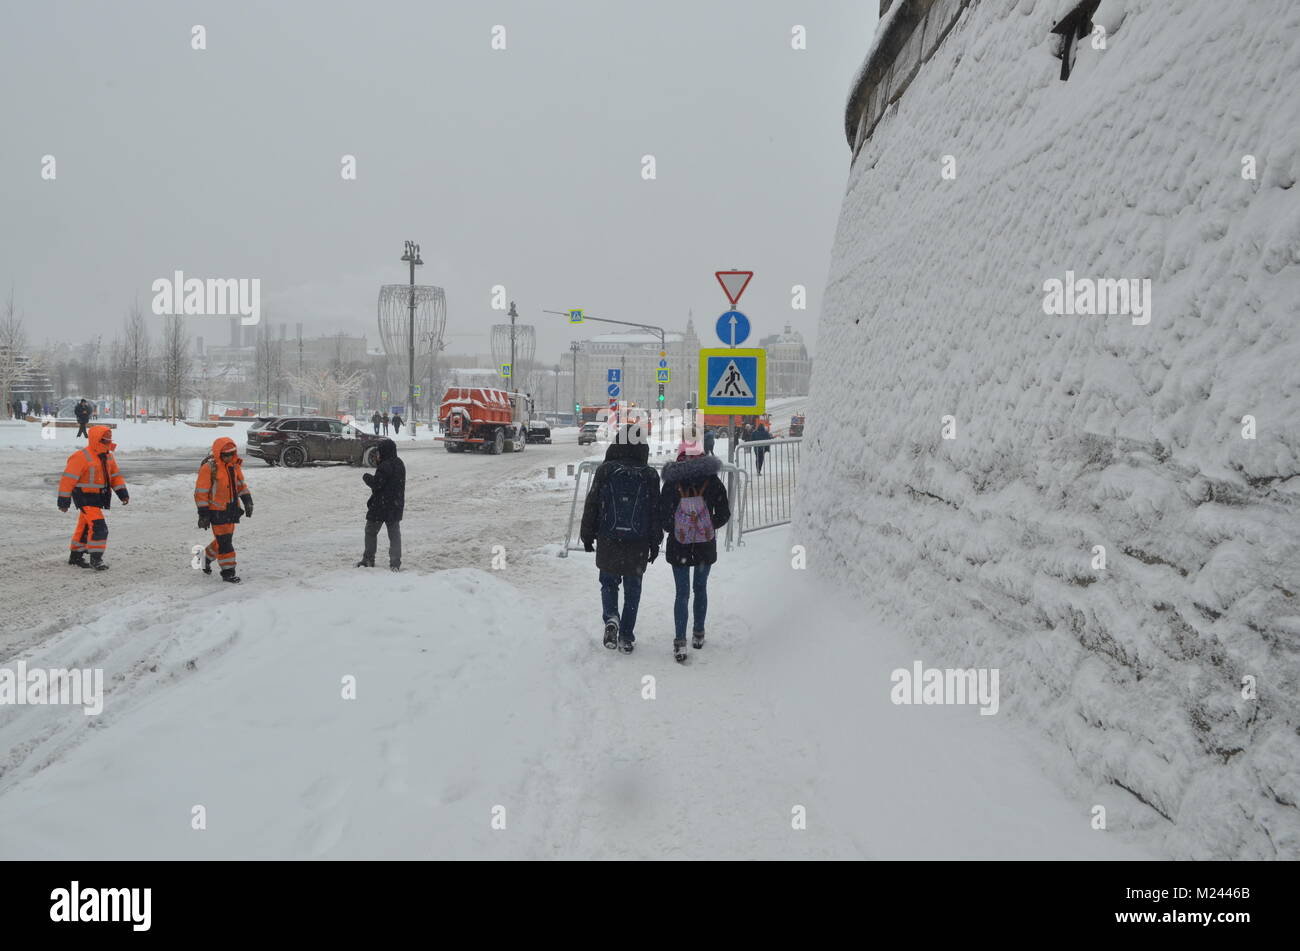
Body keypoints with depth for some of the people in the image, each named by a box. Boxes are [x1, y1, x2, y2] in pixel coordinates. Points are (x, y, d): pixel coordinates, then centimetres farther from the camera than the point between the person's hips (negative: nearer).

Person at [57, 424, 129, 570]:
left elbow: (115, 476, 14)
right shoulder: (81, 457, -18)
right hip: (85, 497, -9)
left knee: (85, 527, 19)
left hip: (98, 497, 9)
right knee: (98, 527, -16)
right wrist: (64, 500, -16)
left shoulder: (108, 457, 7)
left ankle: (75, 556, 32)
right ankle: (95, 558, -8)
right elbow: (68, 479, -17)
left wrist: (122, 492, 1)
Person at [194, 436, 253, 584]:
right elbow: (201, 492, -14)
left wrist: (247, 500, 8)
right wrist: (203, 513, -15)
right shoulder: (209, 468, -17)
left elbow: (240, 484, 18)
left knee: (226, 537, 16)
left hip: (231, 508, 7)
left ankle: (208, 556, 41)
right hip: (217, 509, -7)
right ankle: (228, 572, 1)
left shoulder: (234, 464, 4)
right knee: (224, 541, -6)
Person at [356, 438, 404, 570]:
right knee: (394, 533, 8)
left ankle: (368, 559, 15)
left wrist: (367, 477, -3)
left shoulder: (385, 466, -21)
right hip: (396, 505, 8)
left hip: (381, 505, -7)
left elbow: (377, 484, -22)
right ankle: (395, 563, 4)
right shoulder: (400, 464, 8)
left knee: (371, 531, 10)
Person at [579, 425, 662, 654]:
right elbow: (656, 511, 1)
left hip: (608, 542, 0)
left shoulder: (605, 470, -7)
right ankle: (626, 637, 13)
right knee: (632, 588, 11)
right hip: (638, 544, 0)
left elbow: (591, 504, -2)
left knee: (609, 583, 17)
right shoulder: (650, 475, -5)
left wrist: (587, 535, 10)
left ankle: (611, 617, -9)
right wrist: (655, 543, 10)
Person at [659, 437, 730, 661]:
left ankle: (680, 641, -2)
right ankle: (698, 634, 29)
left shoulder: (671, 483, -9)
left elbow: (662, 518, -7)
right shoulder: (712, 481, -7)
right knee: (700, 588, 19)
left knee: (682, 593, 5)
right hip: (706, 546, 1)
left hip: (679, 547, -1)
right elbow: (724, 514, -2)